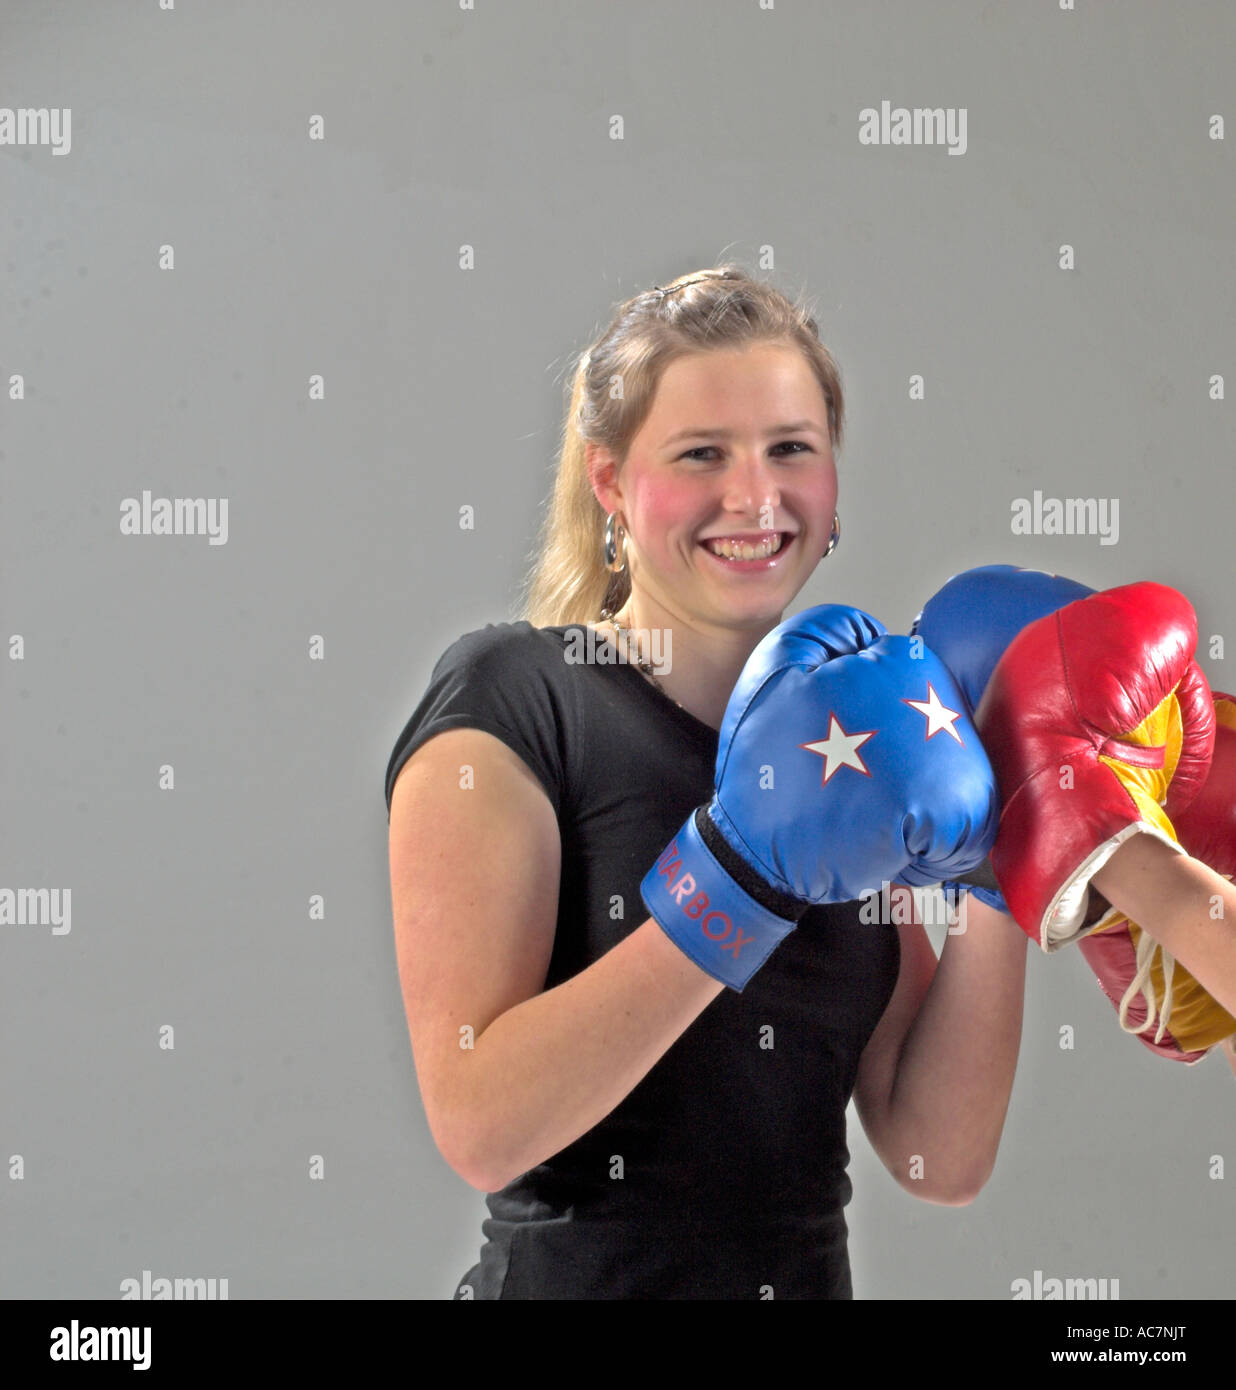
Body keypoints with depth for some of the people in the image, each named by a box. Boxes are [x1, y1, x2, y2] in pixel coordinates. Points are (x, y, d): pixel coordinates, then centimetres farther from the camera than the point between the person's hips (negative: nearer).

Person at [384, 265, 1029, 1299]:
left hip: (810, 1274, 6)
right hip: (577, 1274, -6)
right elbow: (481, 1127, -23)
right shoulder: (510, 694, -11)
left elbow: (943, 1163, -1)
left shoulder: (848, 747, 5)